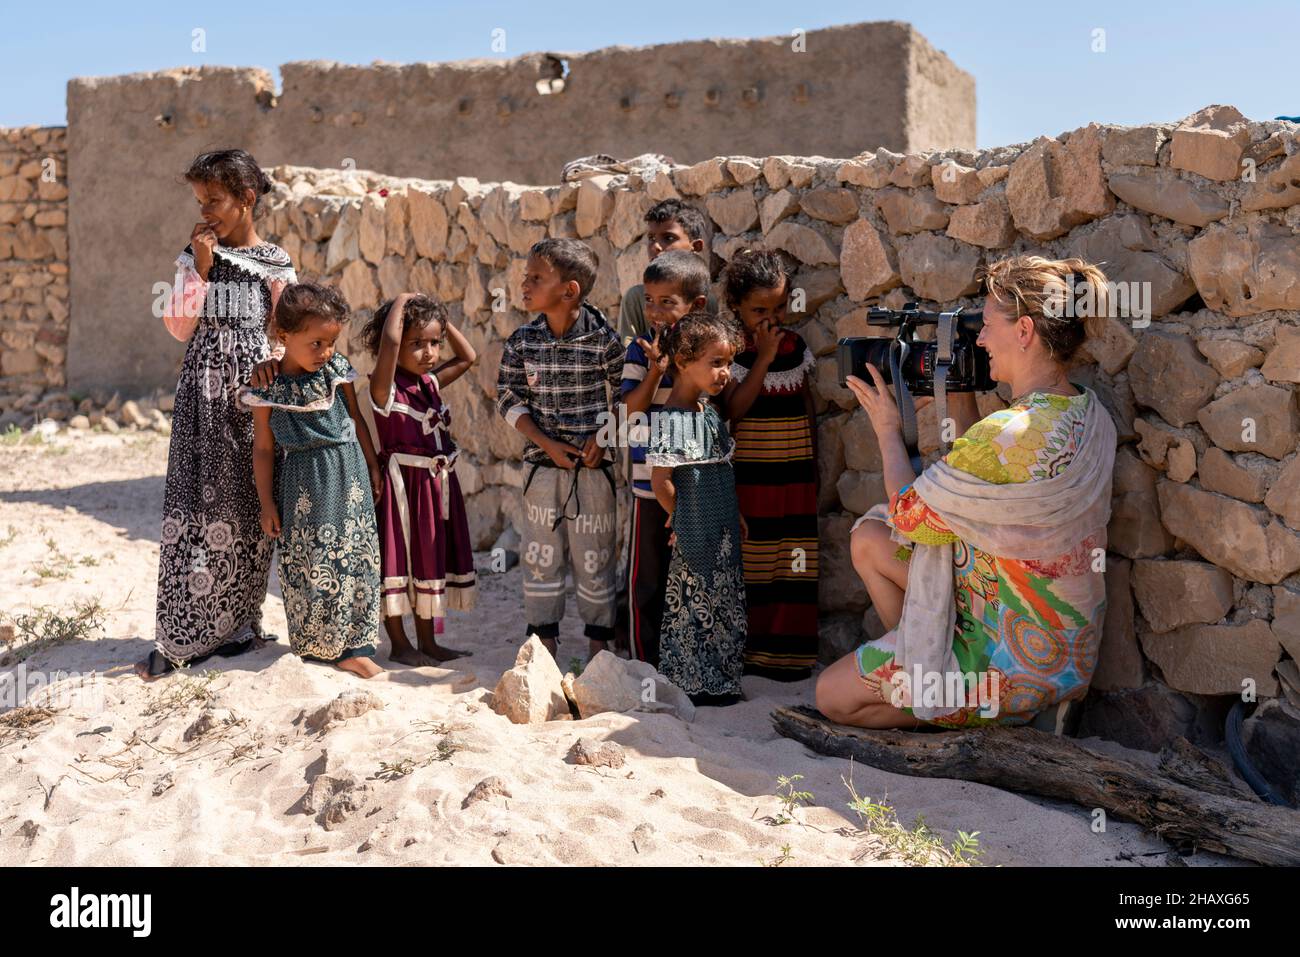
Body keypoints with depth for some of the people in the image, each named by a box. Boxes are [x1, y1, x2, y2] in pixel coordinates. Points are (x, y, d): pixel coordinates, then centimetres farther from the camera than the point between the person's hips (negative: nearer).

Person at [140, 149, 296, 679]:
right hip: (204, 392, 1)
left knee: (249, 509, 3)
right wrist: (201, 270, -7)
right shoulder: (194, 256, 7)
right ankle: (180, 635, 2)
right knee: (194, 505, -3)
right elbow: (180, 327, -1)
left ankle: (239, 621, 16)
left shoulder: (275, 263, 3)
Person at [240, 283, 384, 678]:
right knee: (305, 560, 4)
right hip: (302, 480, -2)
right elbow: (263, 448, -3)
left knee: (353, 556, 3)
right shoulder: (268, 388, -8)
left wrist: (373, 467, 12)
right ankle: (312, 643, 20)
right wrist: (267, 503, -2)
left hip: (347, 471, 3)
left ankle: (352, 645, 11)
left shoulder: (337, 370, -1)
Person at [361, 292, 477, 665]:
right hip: (401, 482, -8)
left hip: (437, 484, 8)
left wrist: (442, 318, 10)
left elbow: (468, 356, 21)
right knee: (398, 558, 2)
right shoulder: (386, 386, -13)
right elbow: (389, 340, -31)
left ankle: (428, 641, 26)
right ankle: (399, 644, 14)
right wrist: (401, 302, -16)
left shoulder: (431, 383, 8)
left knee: (430, 558, 15)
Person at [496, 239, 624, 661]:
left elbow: (620, 396, -2)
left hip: (593, 464, -3)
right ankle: (543, 639, 23)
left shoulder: (604, 339, -11)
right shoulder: (522, 341, -2)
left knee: (594, 554, 6)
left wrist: (601, 439, -15)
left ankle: (599, 644, 21)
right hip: (544, 462, 3)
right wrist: (547, 444, -10)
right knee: (540, 552, 9)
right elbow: (509, 399, 1)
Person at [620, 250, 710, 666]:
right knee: (646, 578, 7)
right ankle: (646, 662, 20)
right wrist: (655, 370, -20)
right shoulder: (640, 350, 0)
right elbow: (632, 409, -10)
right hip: (651, 482, 0)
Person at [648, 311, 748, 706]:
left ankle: (718, 681, 29)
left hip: (722, 532, 9)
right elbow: (661, 483, -21)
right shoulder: (671, 420, -21)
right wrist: (683, 519, -8)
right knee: (694, 606, 3)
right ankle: (697, 685, 16)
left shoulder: (710, 413, 8)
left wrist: (735, 515, 14)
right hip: (696, 538, -9)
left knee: (724, 608, 17)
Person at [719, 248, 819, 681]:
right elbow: (733, 409, -18)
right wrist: (763, 358, -19)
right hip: (748, 474, -4)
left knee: (793, 564, 4)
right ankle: (743, 651, 14)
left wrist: (813, 463, 15)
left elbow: (807, 406, 15)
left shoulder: (796, 347, 8)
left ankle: (785, 652, 15)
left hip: (795, 474, 4)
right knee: (747, 564, 1)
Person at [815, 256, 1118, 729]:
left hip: (1016, 664, -9)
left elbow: (907, 516, -15)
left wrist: (888, 429, -1)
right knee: (868, 540, 12)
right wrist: (961, 403, 5)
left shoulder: (1006, 436, -31)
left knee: (832, 695, 2)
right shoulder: (1088, 415, -1)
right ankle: (922, 670, 16)